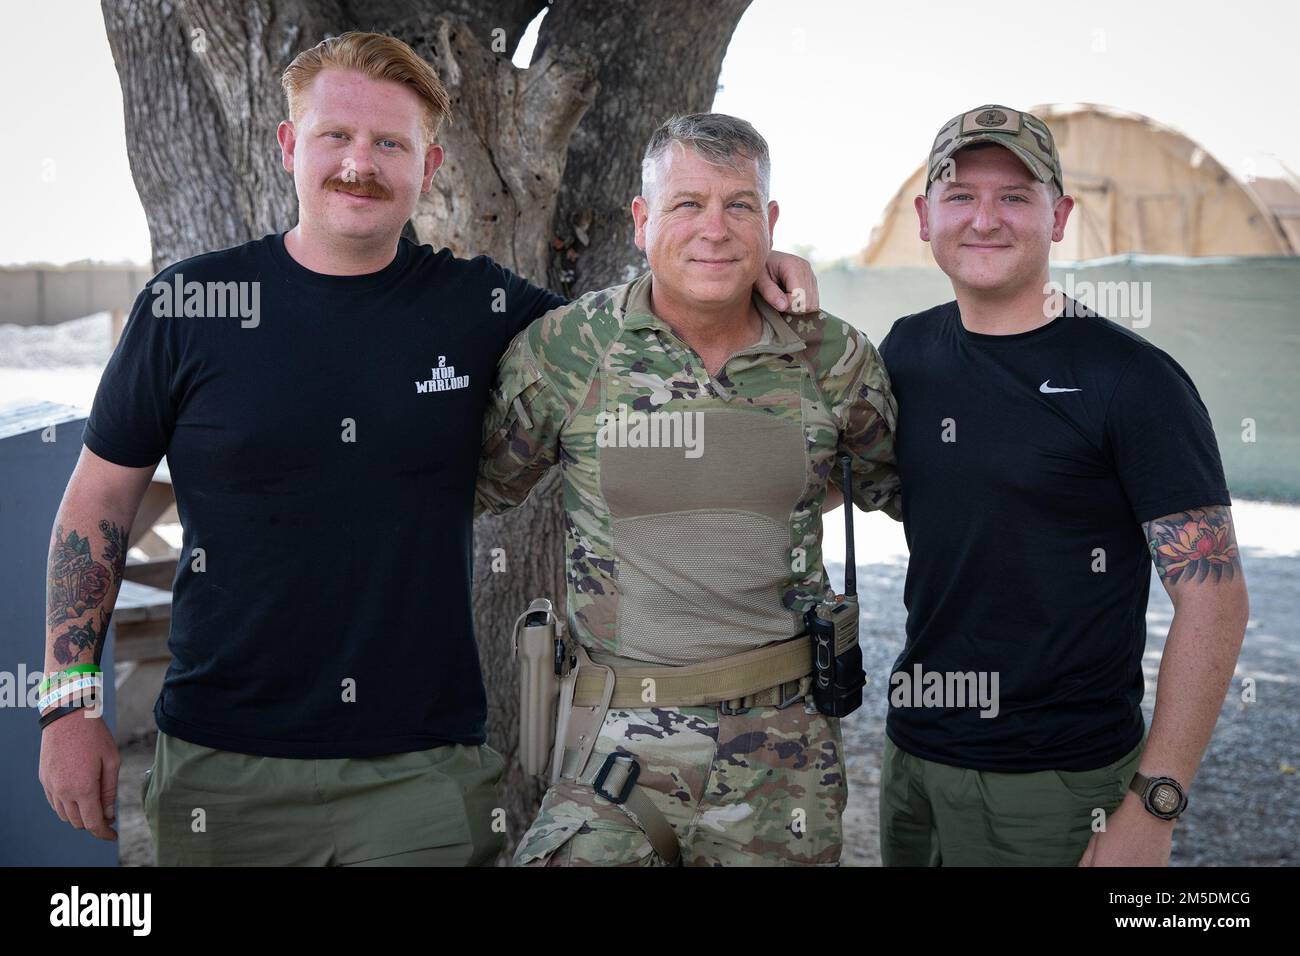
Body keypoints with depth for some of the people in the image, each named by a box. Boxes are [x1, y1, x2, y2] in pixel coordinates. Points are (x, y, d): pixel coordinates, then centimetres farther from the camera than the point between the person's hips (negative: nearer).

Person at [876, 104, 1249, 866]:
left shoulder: (1133, 380, -13)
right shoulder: (909, 350, 4)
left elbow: (1213, 597, -14)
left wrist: (1153, 808, -19)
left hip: (1055, 784, -5)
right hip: (914, 751, 6)